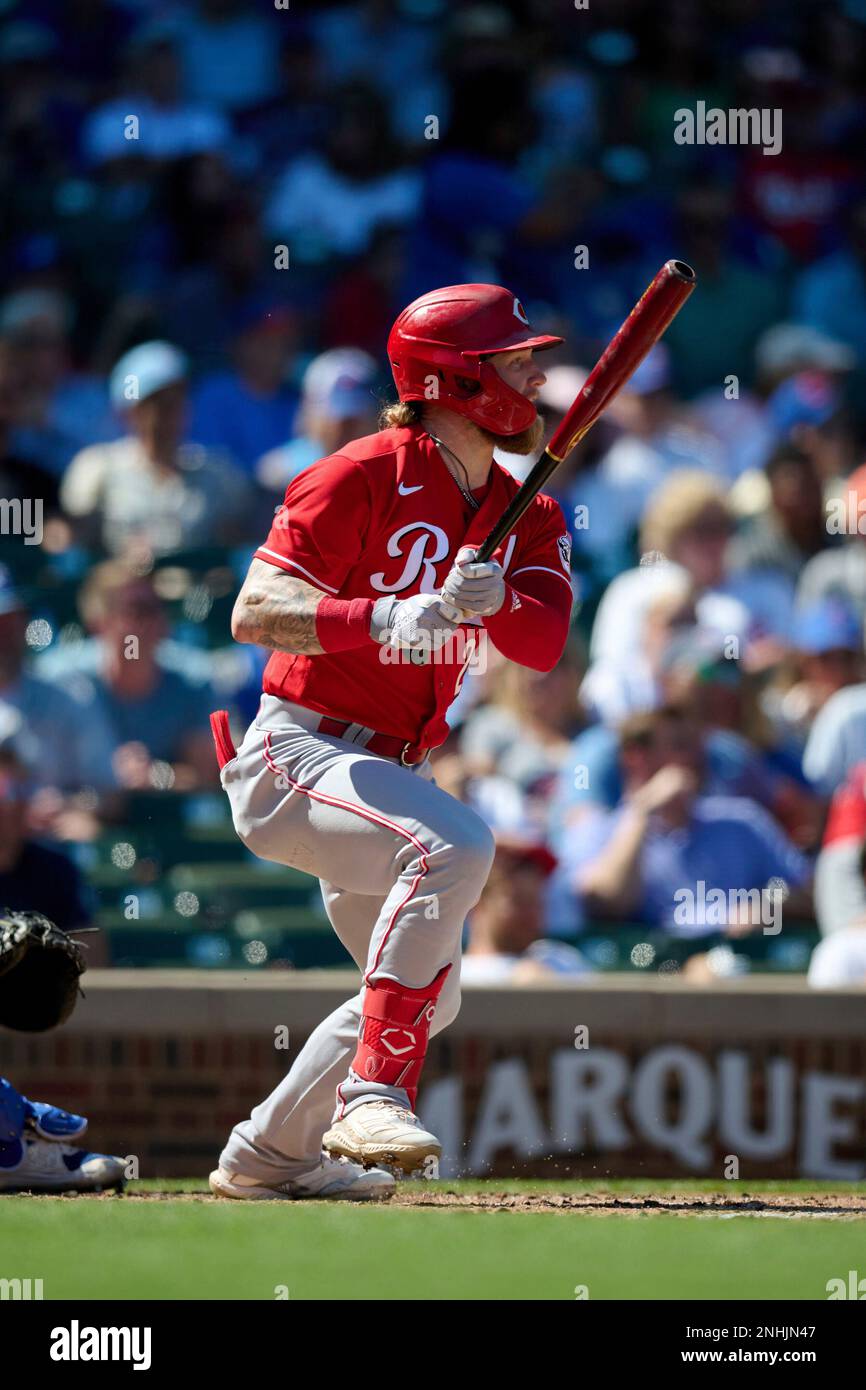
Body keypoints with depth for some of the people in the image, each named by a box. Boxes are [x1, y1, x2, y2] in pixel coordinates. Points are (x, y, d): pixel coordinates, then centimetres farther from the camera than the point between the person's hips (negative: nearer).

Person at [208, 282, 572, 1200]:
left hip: (384, 771, 9)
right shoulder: (367, 477, -13)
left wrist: (491, 600, -28)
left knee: (426, 995, 19)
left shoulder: (526, 516, 9)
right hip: (293, 754, -9)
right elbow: (254, 611, -21)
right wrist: (386, 619, -35)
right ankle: (371, 1098, -36)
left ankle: (269, 1154, 34)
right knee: (454, 845, -35)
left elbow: (545, 643, -6)